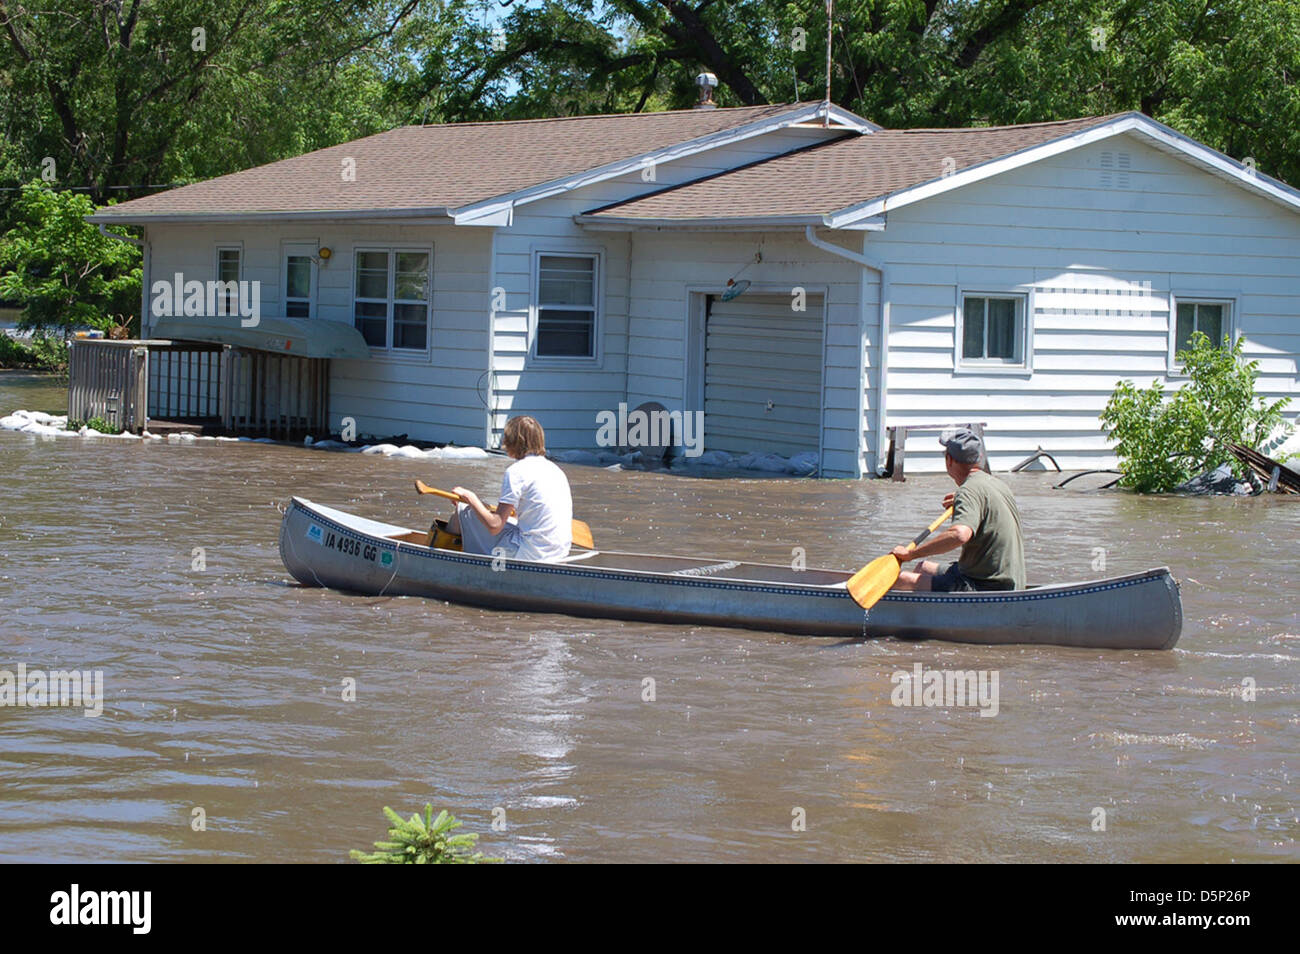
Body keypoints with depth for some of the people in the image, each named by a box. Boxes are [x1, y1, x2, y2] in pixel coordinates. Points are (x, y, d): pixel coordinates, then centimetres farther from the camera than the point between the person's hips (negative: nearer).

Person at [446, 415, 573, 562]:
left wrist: (471, 498, -1)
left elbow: (494, 527, -15)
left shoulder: (516, 471, -12)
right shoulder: (555, 469, 11)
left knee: (464, 512, 6)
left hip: (527, 554, -8)